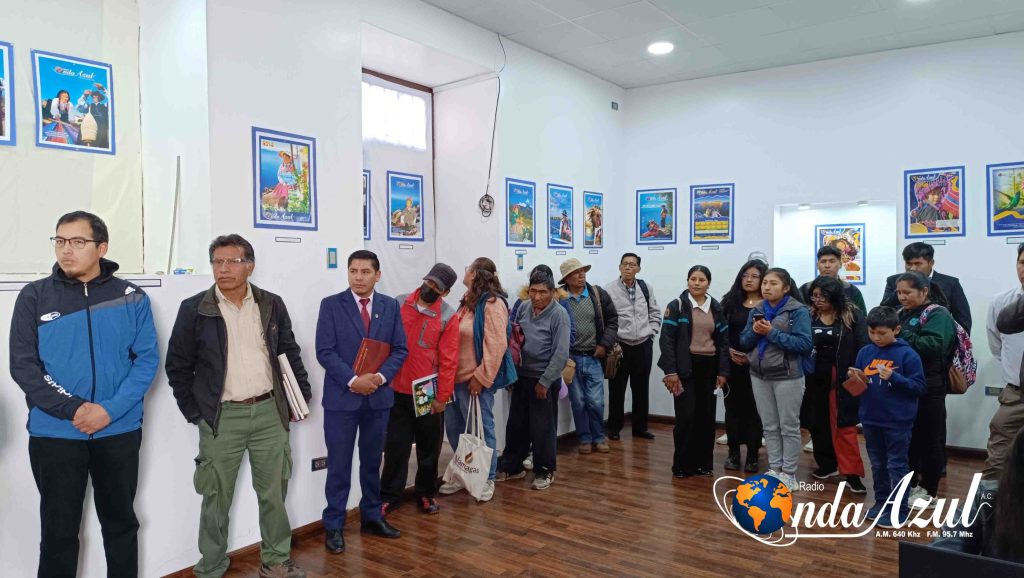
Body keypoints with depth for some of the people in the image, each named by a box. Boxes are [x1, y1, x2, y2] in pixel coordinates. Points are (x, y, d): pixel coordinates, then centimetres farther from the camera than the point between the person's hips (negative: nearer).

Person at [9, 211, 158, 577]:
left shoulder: (131, 298, -1)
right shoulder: (34, 297, -1)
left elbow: (147, 359, -2)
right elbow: (23, 366, -5)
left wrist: (110, 410, -15)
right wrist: (73, 409, -16)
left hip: (120, 432, 1)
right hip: (54, 434, 0)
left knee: (121, 522, 14)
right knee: (58, 530, 9)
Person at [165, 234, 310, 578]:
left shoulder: (272, 305, 3)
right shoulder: (194, 309, -4)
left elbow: (290, 353, 11)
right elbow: (177, 366, 1)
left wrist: (302, 395, 6)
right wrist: (194, 412, -2)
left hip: (269, 412, 2)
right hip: (222, 417, -2)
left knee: (274, 493, 12)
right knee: (216, 498, 8)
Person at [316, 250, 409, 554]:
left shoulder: (391, 306, 5)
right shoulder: (331, 304, -4)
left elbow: (400, 349, 3)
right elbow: (325, 352, -9)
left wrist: (380, 377, -13)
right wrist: (353, 380, -19)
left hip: (378, 396, 3)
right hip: (342, 396, -3)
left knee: (372, 462, 15)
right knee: (339, 466, 5)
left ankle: (372, 517, 29)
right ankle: (334, 526, 17)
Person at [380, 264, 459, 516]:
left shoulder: (448, 317, -7)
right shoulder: (398, 304, 1)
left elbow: (448, 361, -8)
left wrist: (442, 397, -9)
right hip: (398, 391, 2)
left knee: (429, 448, 12)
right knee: (396, 446, 8)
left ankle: (426, 494, 28)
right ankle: (389, 496, 21)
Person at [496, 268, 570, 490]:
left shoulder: (559, 314, -14)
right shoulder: (523, 309, 2)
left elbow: (561, 354, -17)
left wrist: (544, 382, -16)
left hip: (545, 380, -5)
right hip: (522, 376, 5)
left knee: (541, 427, 4)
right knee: (516, 424, 13)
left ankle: (545, 471, 21)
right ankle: (511, 466, 28)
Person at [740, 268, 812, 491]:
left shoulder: (798, 311, -11)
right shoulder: (756, 311, 6)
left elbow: (805, 344, -18)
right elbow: (744, 342, 8)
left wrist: (772, 333, -23)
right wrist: (754, 332, -13)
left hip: (787, 377, -5)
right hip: (759, 376, 5)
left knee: (789, 427, 6)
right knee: (770, 427, 13)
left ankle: (789, 474, 16)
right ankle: (774, 470, 24)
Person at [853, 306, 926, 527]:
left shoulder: (907, 354, -10)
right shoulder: (865, 352, 4)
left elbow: (919, 387, -10)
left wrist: (894, 378, -22)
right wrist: (853, 377, -8)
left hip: (898, 422, -5)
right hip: (870, 419, 5)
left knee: (897, 466, 5)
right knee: (877, 465, 17)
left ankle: (899, 509, 16)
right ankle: (881, 502, 31)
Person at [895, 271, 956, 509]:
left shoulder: (938, 314, -8)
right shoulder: (901, 314, 13)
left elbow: (933, 345, -24)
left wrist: (900, 337, -27)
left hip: (929, 387, -6)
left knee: (930, 437, 4)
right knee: (906, 436, 14)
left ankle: (928, 490, 15)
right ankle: (910, 484, 27)